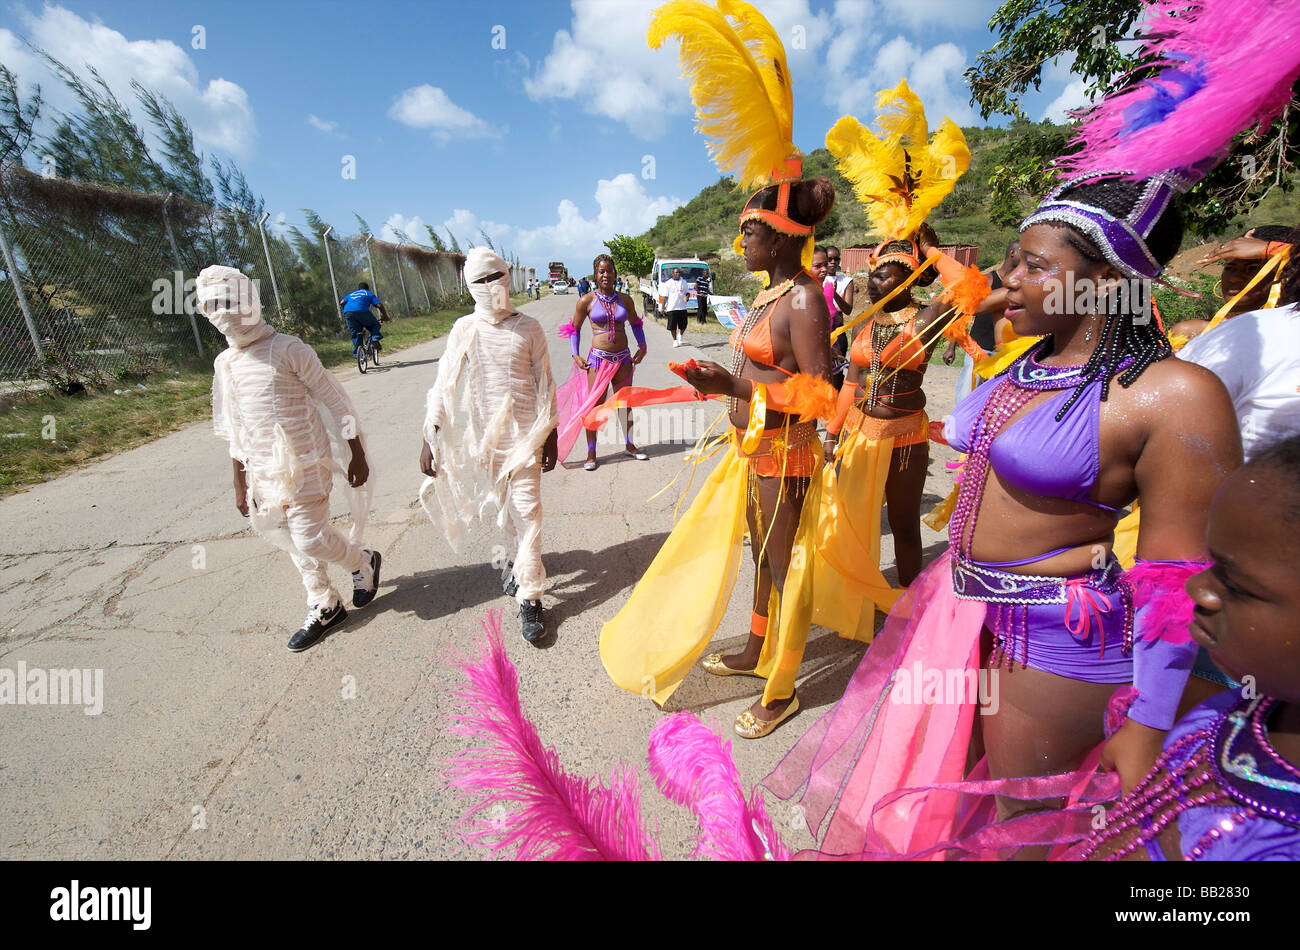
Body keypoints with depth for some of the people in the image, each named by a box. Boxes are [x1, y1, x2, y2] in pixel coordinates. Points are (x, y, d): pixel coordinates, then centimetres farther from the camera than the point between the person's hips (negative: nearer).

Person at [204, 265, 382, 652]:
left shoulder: (288, 350, -10)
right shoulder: (225, 363, 9)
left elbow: (335, 402, -8)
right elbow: (235, 430, 16)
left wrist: (356, 455, -9)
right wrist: (240, 482, 17)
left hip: (307, 465, -6)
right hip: (264, 471, 6)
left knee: (310, 538, -9)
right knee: (296, 541, 11)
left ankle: (363, 562, 20)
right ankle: (324, 608, 26)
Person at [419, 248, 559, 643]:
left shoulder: (528, 328, 2)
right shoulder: (463, 330, 3)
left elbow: (545, 385, 4)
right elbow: (443, 386, 3)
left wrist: (550, 438, 2)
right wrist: (429, 438, -1)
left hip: (524, 433, -2)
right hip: (481, 435, 2)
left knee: (526, 510, -4)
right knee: (501, 506, 13)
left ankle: (530, 598, 3)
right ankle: (521, 558, 42)